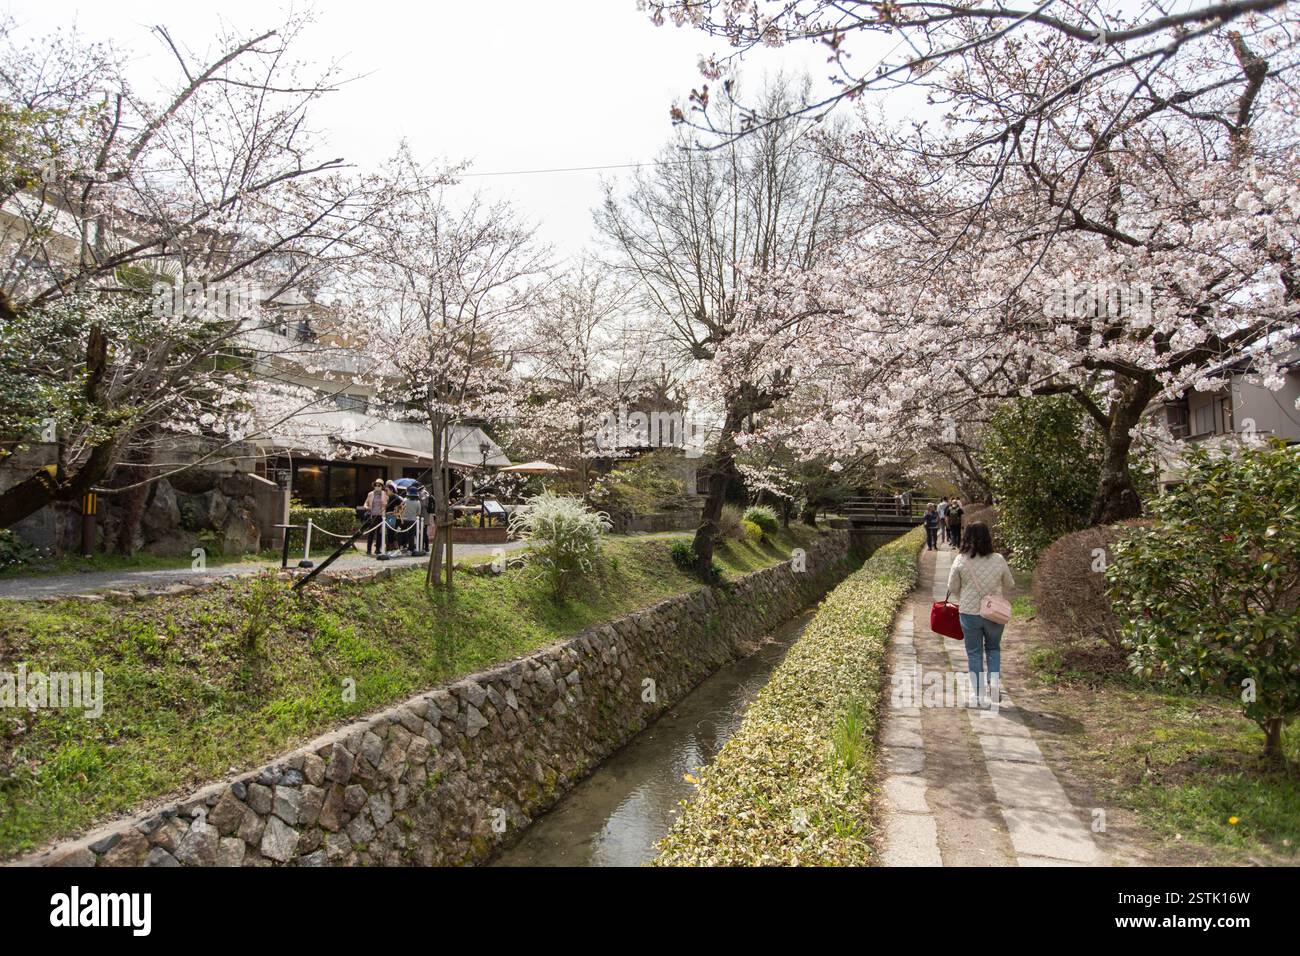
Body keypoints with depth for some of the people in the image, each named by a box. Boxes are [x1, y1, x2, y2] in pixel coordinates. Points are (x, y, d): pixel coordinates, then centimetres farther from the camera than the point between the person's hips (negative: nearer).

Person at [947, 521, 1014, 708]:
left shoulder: (960, 560, -11)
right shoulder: (998, 560, -6)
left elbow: (953, 587, -2)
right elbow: (1009, 585, 8)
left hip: (969, 613, -1)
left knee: (974, 653, 9)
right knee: (993, 648, 22)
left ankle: (978, 694, 12)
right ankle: (995, 680, 5)